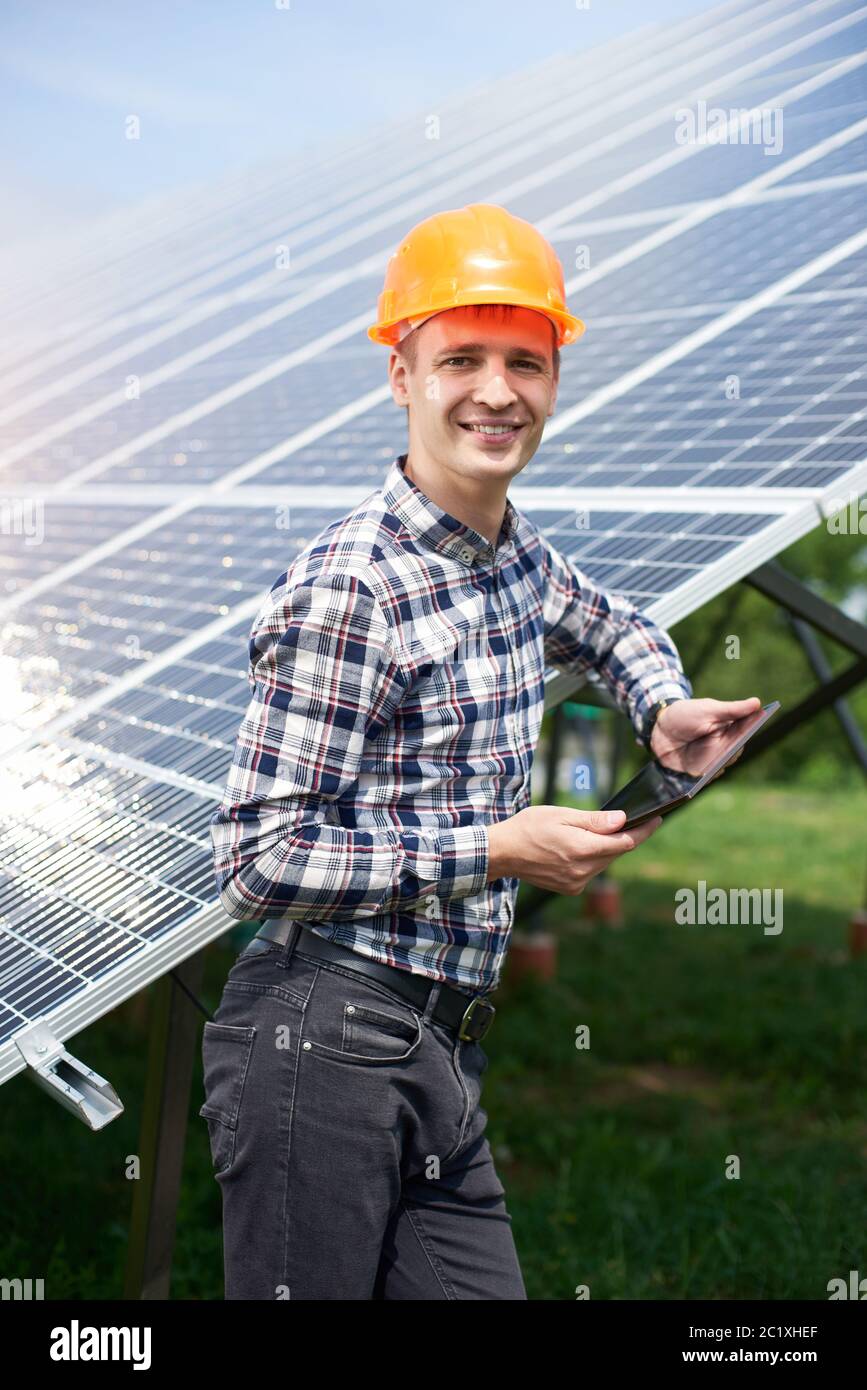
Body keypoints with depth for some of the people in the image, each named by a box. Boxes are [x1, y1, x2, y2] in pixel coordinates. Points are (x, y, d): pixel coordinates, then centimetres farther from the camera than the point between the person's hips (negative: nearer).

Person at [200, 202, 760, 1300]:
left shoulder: (520, 560, 10)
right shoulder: (350, 586, -15)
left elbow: (611, 625, 34)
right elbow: (257, 860, -17)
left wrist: (663, 704, 12)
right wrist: (500, 850, -14)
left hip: (439, 1059, 8)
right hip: (322, 1042, -7)